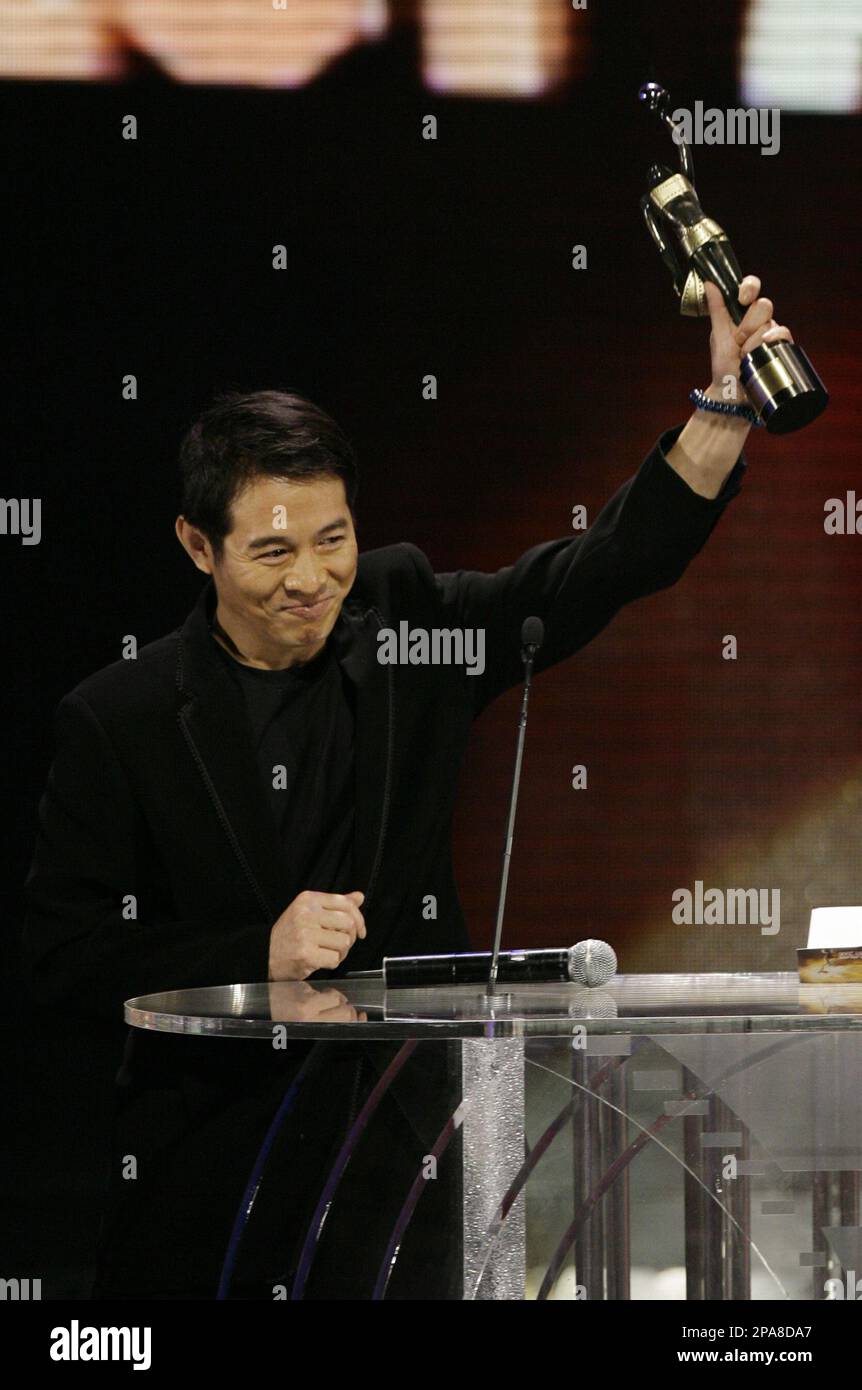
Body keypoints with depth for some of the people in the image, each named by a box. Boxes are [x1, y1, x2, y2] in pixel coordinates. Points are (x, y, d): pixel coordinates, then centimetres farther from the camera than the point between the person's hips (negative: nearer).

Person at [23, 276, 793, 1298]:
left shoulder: (400, 623, 5)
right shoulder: (117, 719, -3)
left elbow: (606, 568, 3)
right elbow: (63, 951, -4)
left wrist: (722, 414, -11)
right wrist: (259, 953, -16)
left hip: (412, 1118, 2)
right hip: (220, 1128, -2)